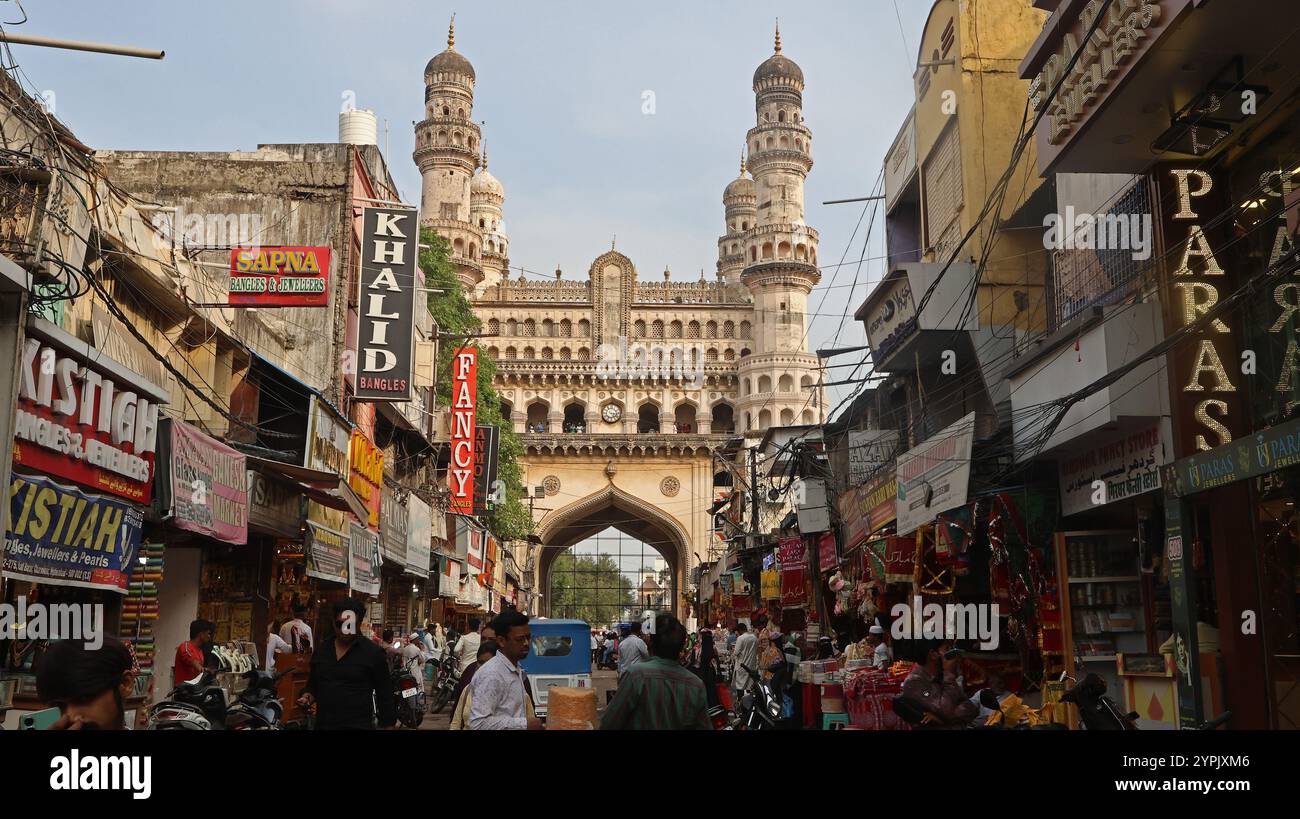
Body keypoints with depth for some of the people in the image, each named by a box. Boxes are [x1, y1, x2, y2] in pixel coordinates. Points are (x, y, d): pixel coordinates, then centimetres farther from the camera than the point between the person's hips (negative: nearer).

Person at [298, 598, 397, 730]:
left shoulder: (373, 653, -5)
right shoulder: (321, 650, 9)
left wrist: (389, 725, -7)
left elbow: (385, 696, -3)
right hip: (322, 724, 5)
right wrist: (309, 697, 3)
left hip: (357, 725, -5)